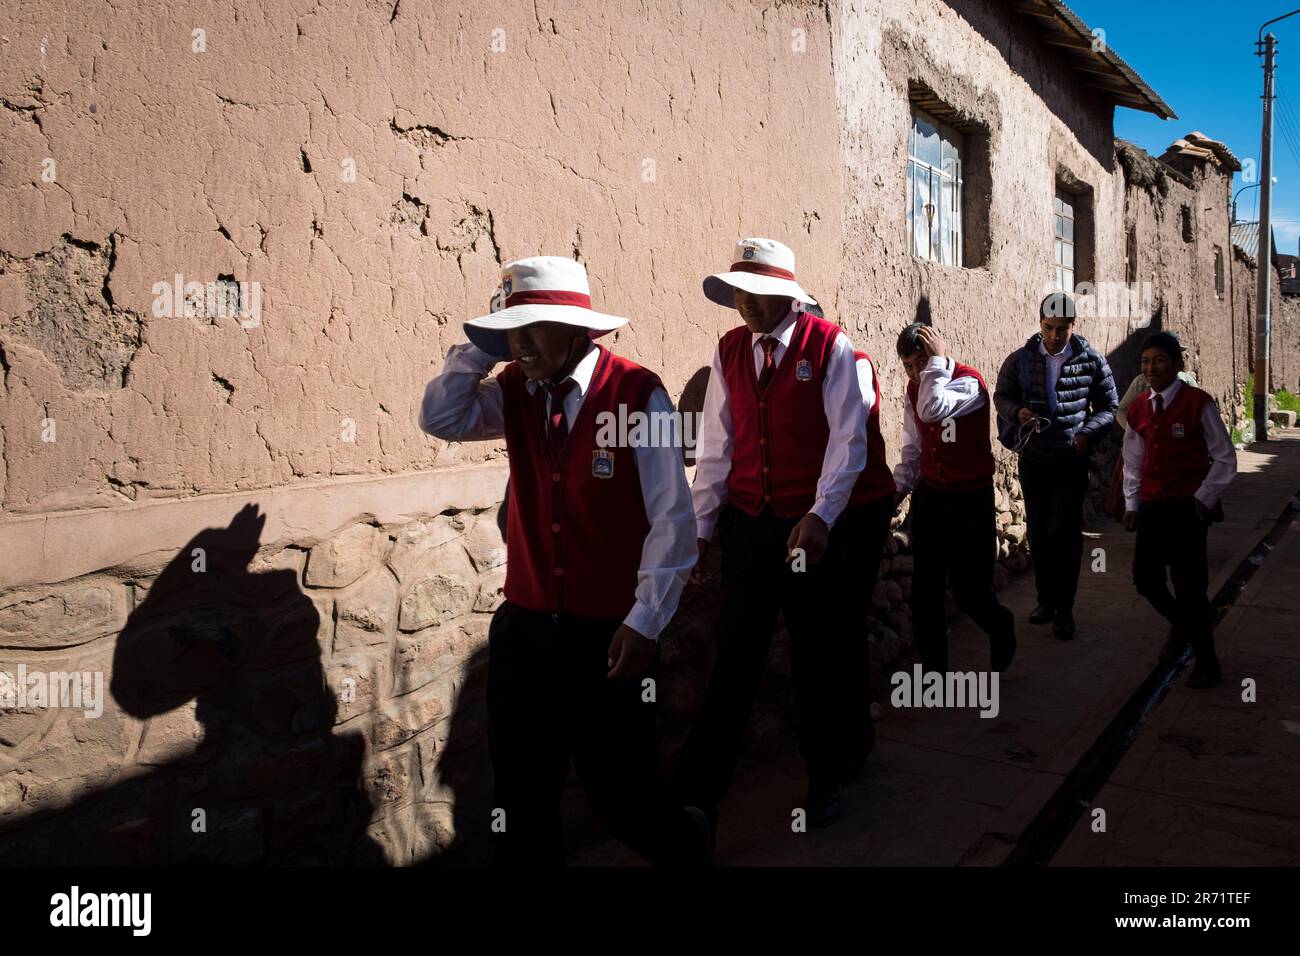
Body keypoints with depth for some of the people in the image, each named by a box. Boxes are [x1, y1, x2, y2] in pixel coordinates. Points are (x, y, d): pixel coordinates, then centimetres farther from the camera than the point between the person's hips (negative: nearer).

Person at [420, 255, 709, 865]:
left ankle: (686, 843, 41)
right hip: (524, 626, 5)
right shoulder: (515, 390, 3)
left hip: (608, 633, -4)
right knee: (519, 795, 14)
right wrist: (482, 348, -7)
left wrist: (644, 623, -14)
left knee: (618, 791, 10)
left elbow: (672, 517, -14)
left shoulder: (637, 393, -14)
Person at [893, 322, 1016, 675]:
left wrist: (937, 361, -25)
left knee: (970, 590, 1)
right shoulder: (914, 389, 5)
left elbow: (932, 410, -36)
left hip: (970, 499, -5)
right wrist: (897, 488, 1)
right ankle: (933, 666, 17)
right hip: (929, 497, 5)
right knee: (924, 592, 3)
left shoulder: (969, 383, -15)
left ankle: (1000, 625, 35)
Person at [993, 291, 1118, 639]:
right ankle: (1046, 599, 26)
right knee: (1038, 532, 11)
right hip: (1032, 460, 2)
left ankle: (1064, 609, 8)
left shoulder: (1091, 361, -3)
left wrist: (1088, 434, -12)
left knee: (1066, 533, -3)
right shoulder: (1021, 359, -1)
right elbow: (1001, 395, 9)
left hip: (1072, 462, -2)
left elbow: (1109, 406, 5)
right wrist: (1017, 411, -13)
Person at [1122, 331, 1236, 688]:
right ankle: (1183, 626, 39)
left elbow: (1224, 458, -3)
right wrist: (1131, 505, 9)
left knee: (1188, 585, -4)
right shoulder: (1138, 408, 7)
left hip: (1187, 508, -5)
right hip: (1151, 507, 6)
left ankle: (1206, 662, 14)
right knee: (1145, 578, 9)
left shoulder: (1197, 403, -10)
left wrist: (1203, 499, -7)